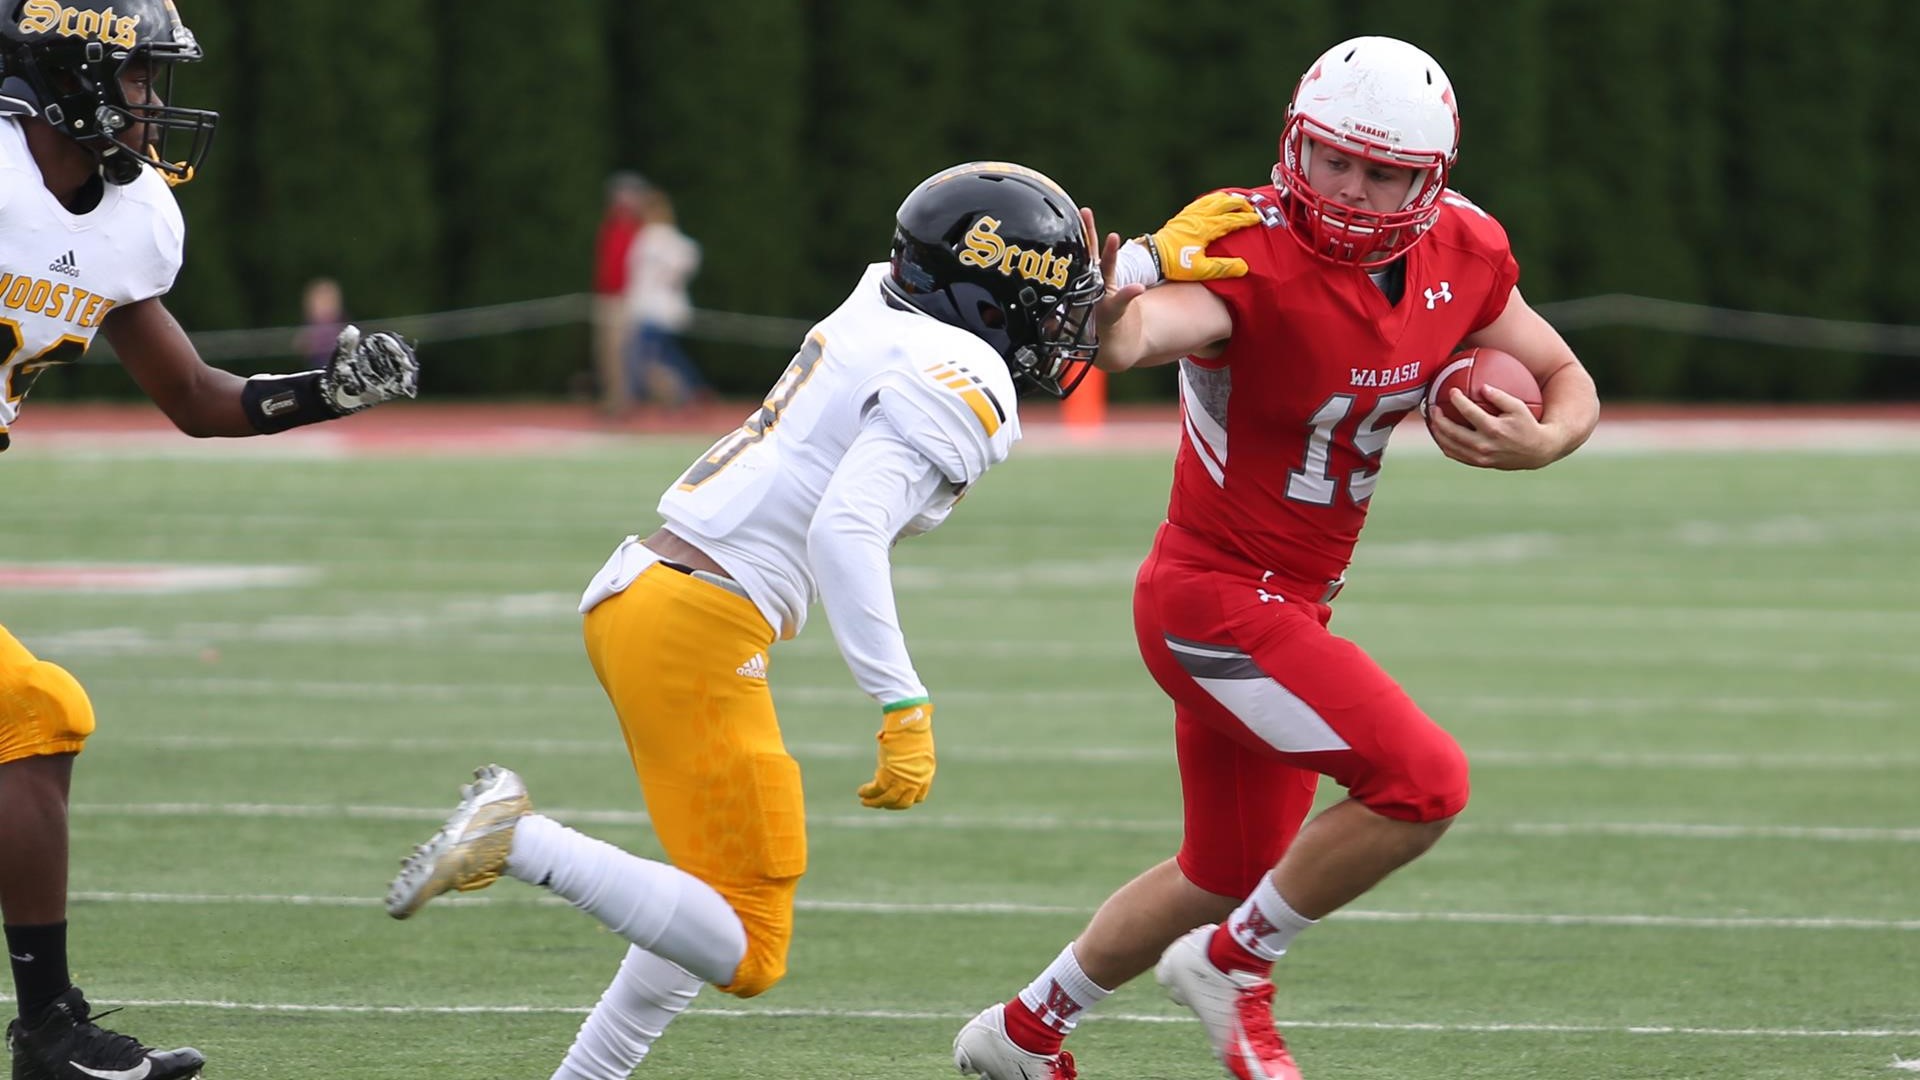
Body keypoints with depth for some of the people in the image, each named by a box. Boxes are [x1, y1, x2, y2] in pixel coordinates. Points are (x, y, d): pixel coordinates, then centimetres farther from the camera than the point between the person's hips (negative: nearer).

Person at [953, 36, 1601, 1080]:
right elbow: (1128, 338, -45)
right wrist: (1128, 290, -69)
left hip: (1289, 603, 8)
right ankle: (1233, 967, 1)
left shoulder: (1459, 253, -4)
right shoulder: (1251, 254, -25)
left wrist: (1533, 441, -14)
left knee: (1227, 875, 22)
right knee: (1426, 783, -20)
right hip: (1216, 598, -8)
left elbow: (1571, 387, 9)